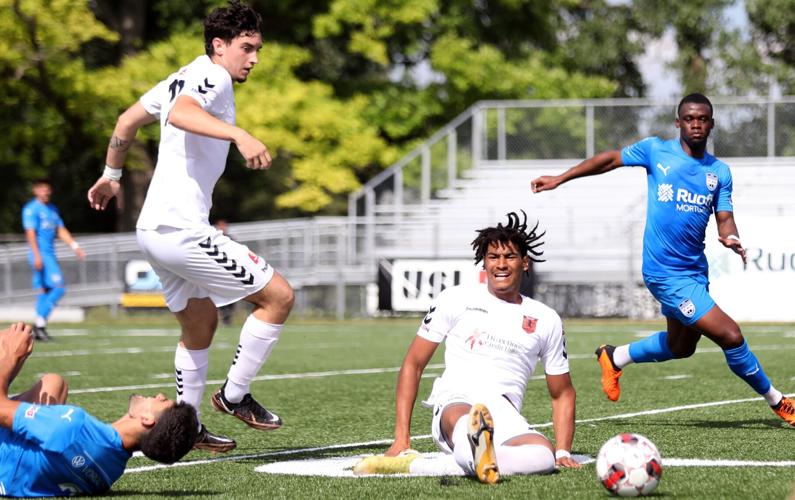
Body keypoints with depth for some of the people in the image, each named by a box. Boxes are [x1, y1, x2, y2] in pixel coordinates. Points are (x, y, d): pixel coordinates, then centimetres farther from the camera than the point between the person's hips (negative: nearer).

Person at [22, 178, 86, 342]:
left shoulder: (52, 209, 18)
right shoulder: (31, 209, -7)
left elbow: (61, 230, 21)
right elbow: (30, 233, -14)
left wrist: (75, 246, 12)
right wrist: (37, 256, -21)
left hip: (50, 255, 9)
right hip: (41, 255, -9)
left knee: (44, 291, 6)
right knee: (59, 287, -16)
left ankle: (39, 329, 7)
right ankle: (40, 322, -13)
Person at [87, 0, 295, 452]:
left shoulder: (185, 77, 18)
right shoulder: (211, 76, -10)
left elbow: (128, 120, 27)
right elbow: (180, 113, -32)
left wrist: (111, 175, 40)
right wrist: (240, 135, -45)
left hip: (154, 229, 10)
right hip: (183, 229, -10)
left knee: (201, 324, 23)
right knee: (279, 296, -6)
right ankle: (234, 395, 3)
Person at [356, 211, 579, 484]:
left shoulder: (546, 320, 17)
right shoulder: (457, 299, 10)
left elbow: (562, 393, 24)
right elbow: (413, 363, 12)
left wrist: (563, 452, 8)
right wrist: (401, 439, 4)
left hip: (505, 420, 1)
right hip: (455, 402, -1)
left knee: (544, 455, -37)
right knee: (463, 419, -42)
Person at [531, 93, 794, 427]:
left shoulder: (719, 172, 7)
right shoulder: (656, 151, -4)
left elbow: (725, 219, 5)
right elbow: (610, 159, 8)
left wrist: (731, 238, -19)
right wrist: (560, 179, 9)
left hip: (695, 270, 6)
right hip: (666, 273, -6)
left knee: (681, 346, 22)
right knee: (730, 336, -13)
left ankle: (615, 358, 45)